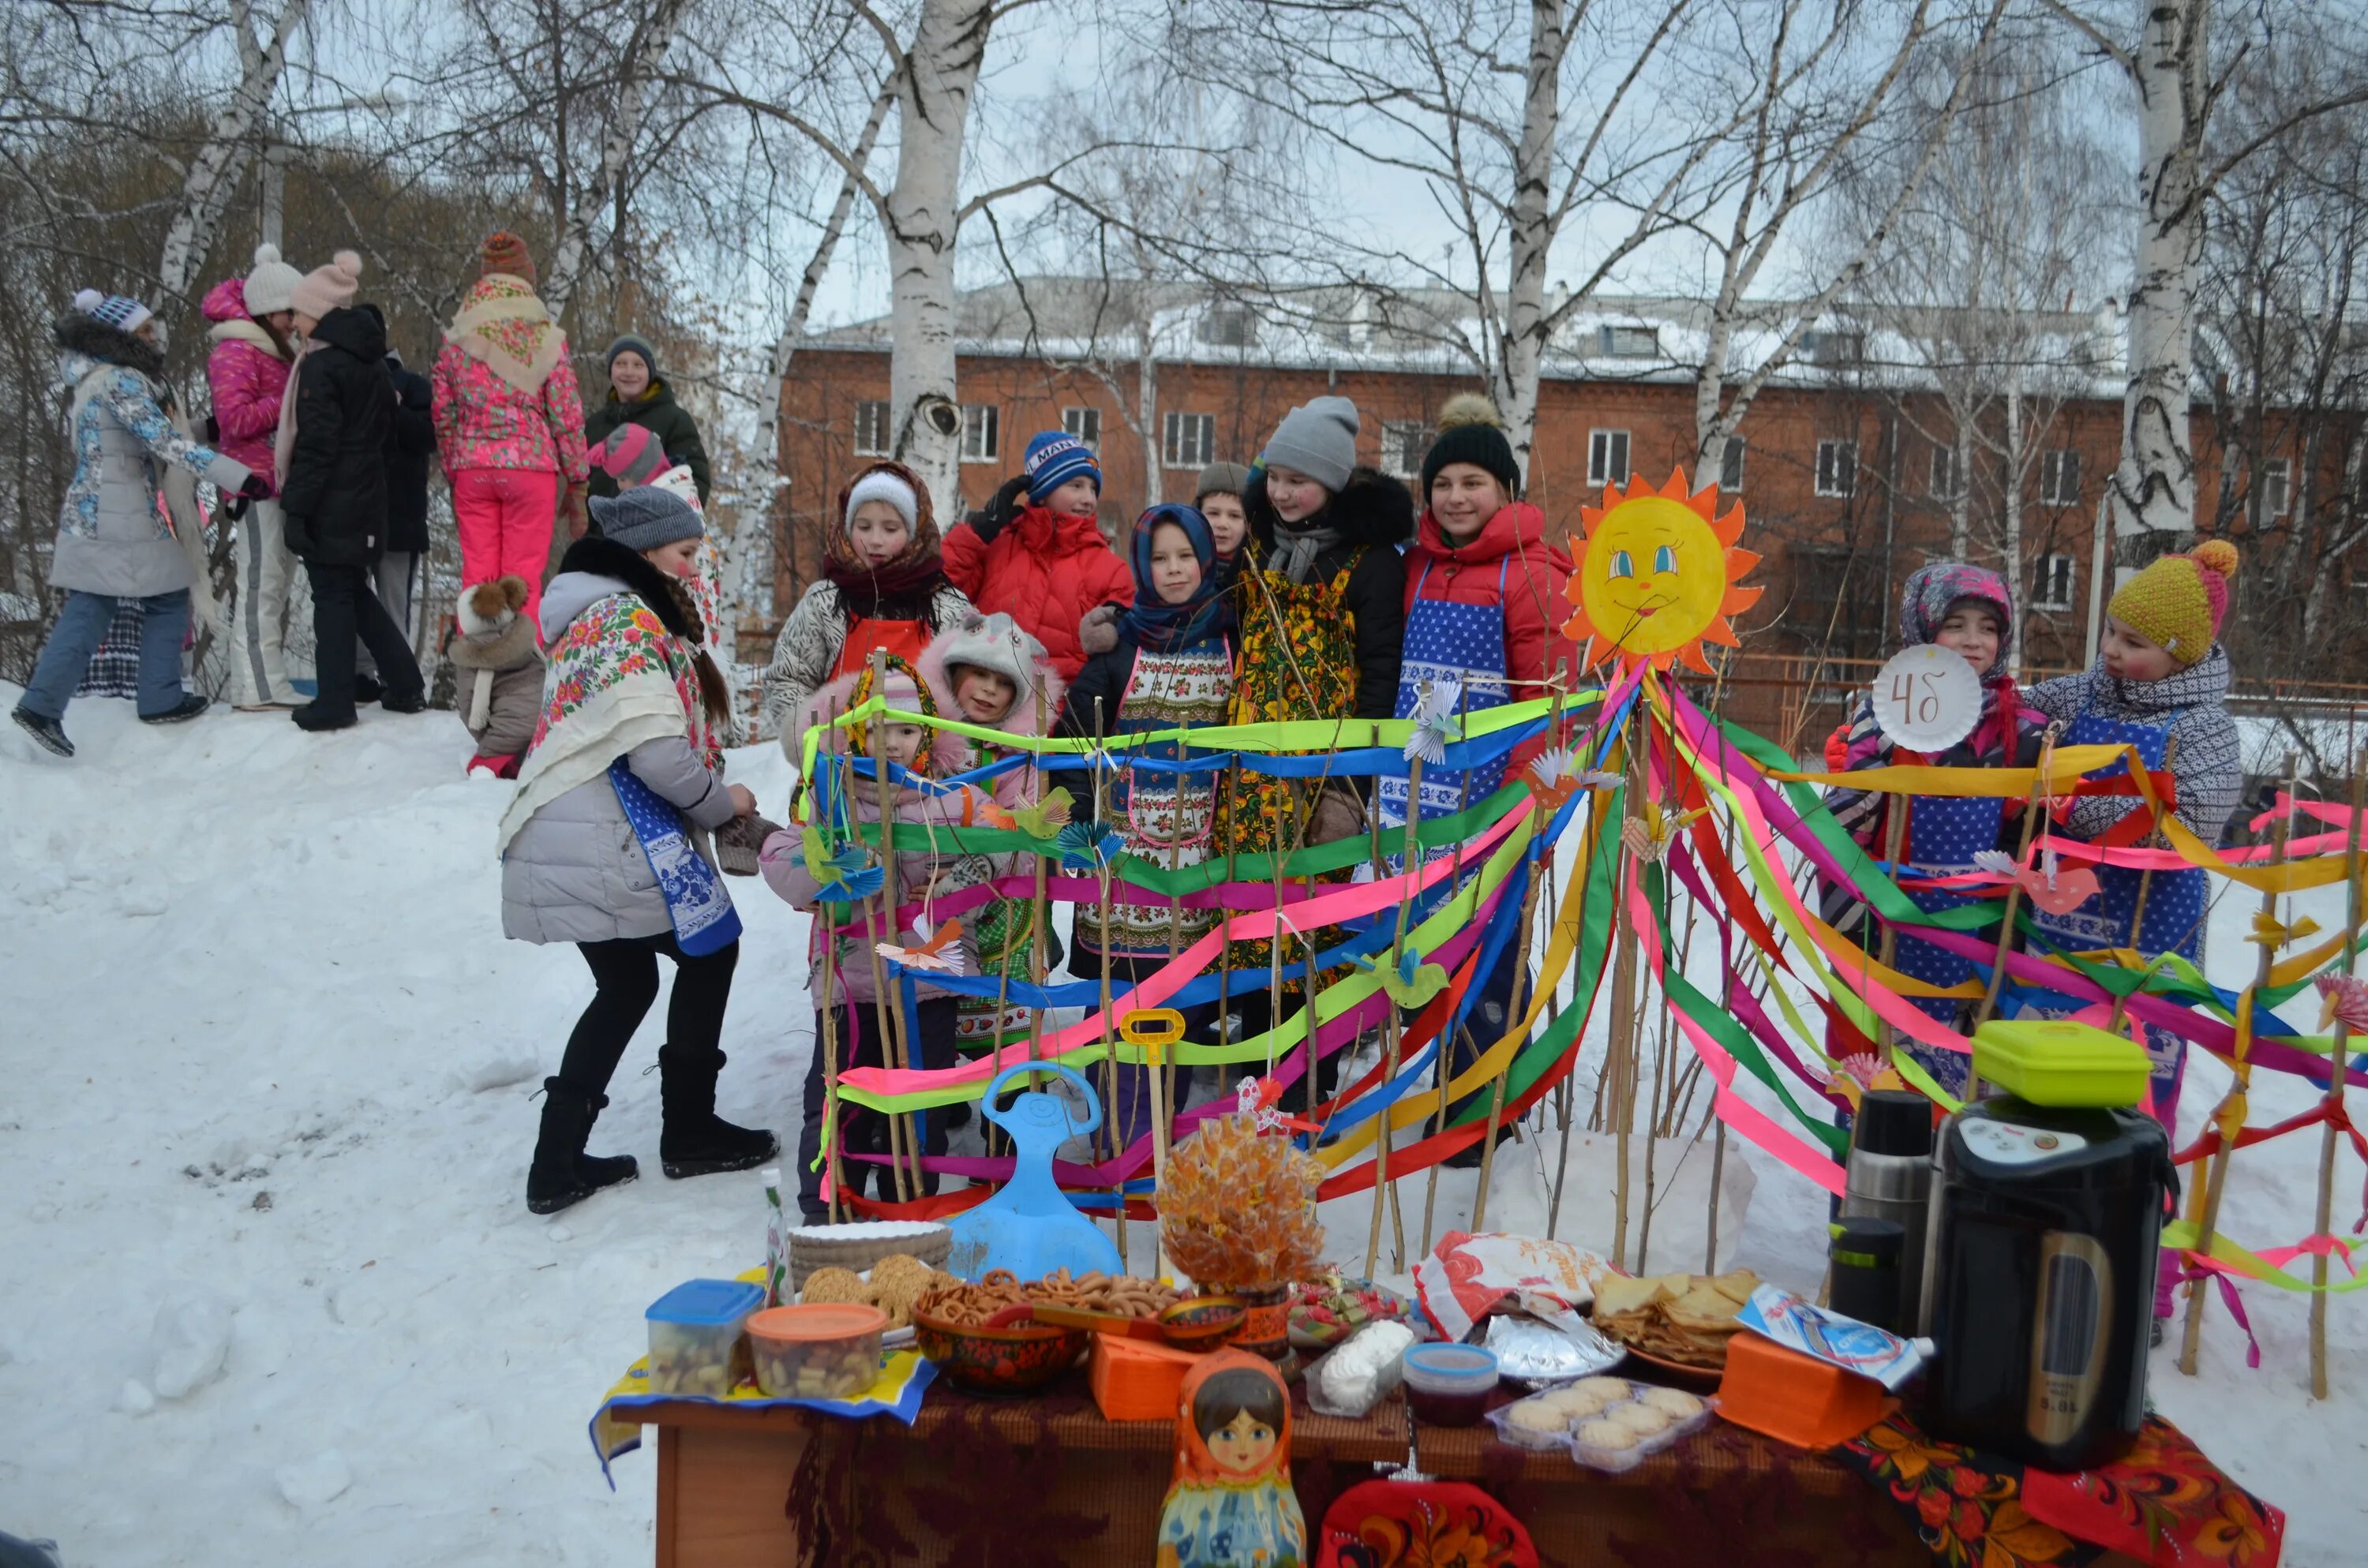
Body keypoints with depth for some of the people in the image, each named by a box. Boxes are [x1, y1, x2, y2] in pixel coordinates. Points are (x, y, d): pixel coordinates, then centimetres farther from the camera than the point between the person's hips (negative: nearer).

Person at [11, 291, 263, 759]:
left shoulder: (95, 379, 15)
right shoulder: (122, 382, -16)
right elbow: (168, 444, -25)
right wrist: (241, 478, -31)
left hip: (92, 516, 9)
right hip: (122, 520, -9)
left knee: (86, 611, 7)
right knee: (168, 600, 6)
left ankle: (41, 704, 0)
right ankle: (160, 700, 14)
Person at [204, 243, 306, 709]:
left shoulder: (273, 350, 21)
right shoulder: (235, 352, -9)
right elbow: (234, 418, -18)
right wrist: (291, 403, -18)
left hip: (283, 477, 10)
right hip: (258, 478, -10)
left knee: (279, 577, 11)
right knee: (261, 580, -10)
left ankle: (268, 678, 16)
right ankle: (258, 686, -10)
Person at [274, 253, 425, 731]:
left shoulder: (321, 365, -15)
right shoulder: (371, 361, 11)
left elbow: (315, 446, -18)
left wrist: (295, 506, -16)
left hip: (330, 502, -8)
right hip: (367, 494, 8)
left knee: (331, 594, 0)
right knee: (354, 590, 17)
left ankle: (335, 702, 6)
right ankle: (405, 686, 17)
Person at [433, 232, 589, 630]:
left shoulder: (455, 339, 6)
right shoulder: (546, 337, -2)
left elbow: (441, 415, 8)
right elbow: (567, 415, -2)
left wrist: (453, 475, 17)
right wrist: (577, 484, 4)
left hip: (471, 466, 3)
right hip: (531, 464, -2)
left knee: (476, 576, 7)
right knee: (524, 579, 0)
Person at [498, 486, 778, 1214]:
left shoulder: (595, 613, 20)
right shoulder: (630, 617, -13)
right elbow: (657, 750, -23)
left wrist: (708, 803, 11)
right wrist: (721, 802, -5)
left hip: (567, 844, 10)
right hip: (610, 845, -10)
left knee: (625, 986, 17)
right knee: (710, 952, 7)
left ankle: (558, 1162, 16)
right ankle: (690, 1132, 16)